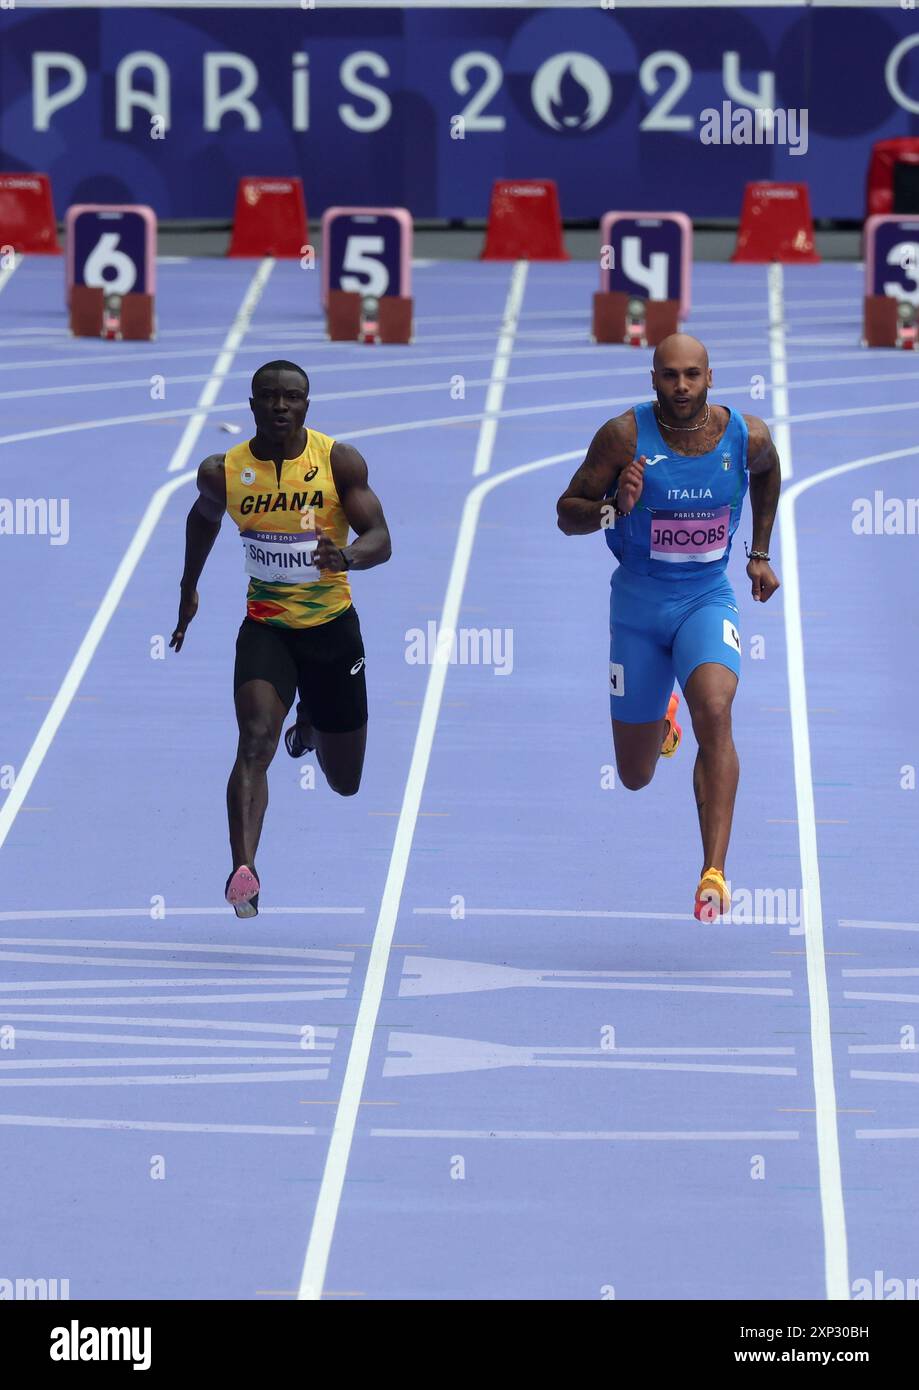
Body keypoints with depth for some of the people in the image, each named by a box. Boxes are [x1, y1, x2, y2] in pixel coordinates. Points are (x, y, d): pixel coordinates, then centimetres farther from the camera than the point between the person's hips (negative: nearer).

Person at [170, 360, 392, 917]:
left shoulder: (339, 462, -10)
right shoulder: (223, 472, -5)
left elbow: (380, 540, -15)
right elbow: (204, 517, 18)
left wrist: (346, 556, -37)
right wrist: (189, 589, 26)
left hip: (332, 624, 1)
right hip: (265, 625, 0)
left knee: (346, 782, 15)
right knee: (256, 741, -27)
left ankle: (310, 728, 51)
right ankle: (244, 873, -36)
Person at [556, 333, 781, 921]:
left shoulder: (747, 436, -10)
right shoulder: (624, 436, -16)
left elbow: (768, 471, 16)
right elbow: (567, 514, -10)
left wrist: (760, 553, 16)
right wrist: (614, 507, -30)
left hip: (707, 599, 0)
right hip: (639, 603, 0)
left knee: (714, 712, -31)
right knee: (635, 778, 11)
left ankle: (715, 874, -32)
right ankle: (661, 720, 52)